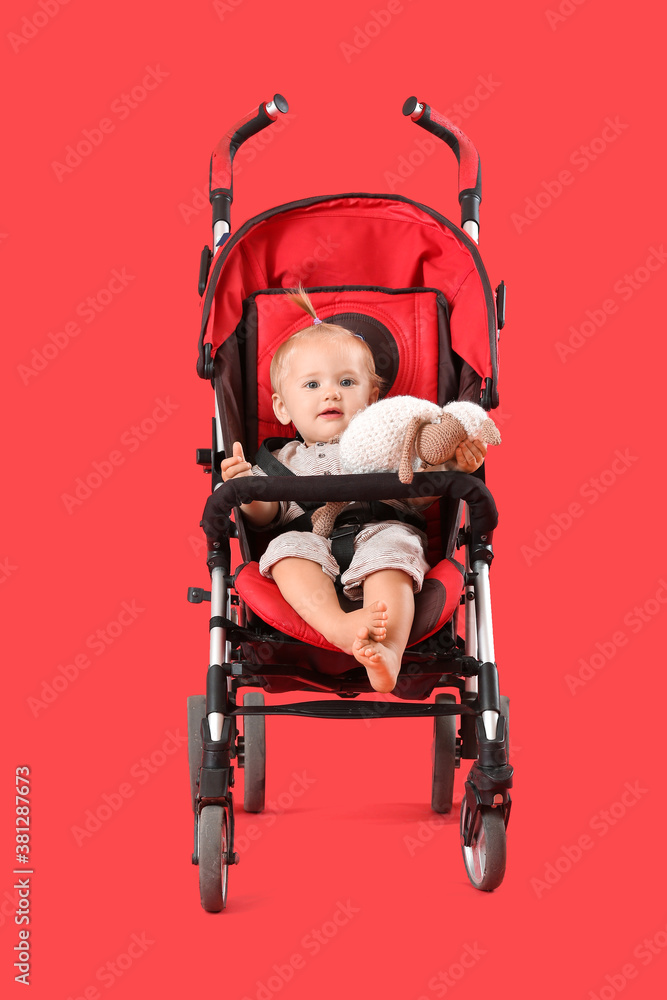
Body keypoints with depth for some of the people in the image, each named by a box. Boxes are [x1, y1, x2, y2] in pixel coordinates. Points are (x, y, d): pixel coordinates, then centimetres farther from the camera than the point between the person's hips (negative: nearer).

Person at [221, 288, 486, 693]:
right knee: (288, 547, -32)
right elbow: (267, 515, 13)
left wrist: (454, 465, -7)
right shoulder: (285, 461, 29)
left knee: (389, 549, -35)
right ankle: (338, 625, -55)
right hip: (313, 536, 1)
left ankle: (388, 649, -58)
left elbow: (416, 493, 11)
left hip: (380, 528, -1)